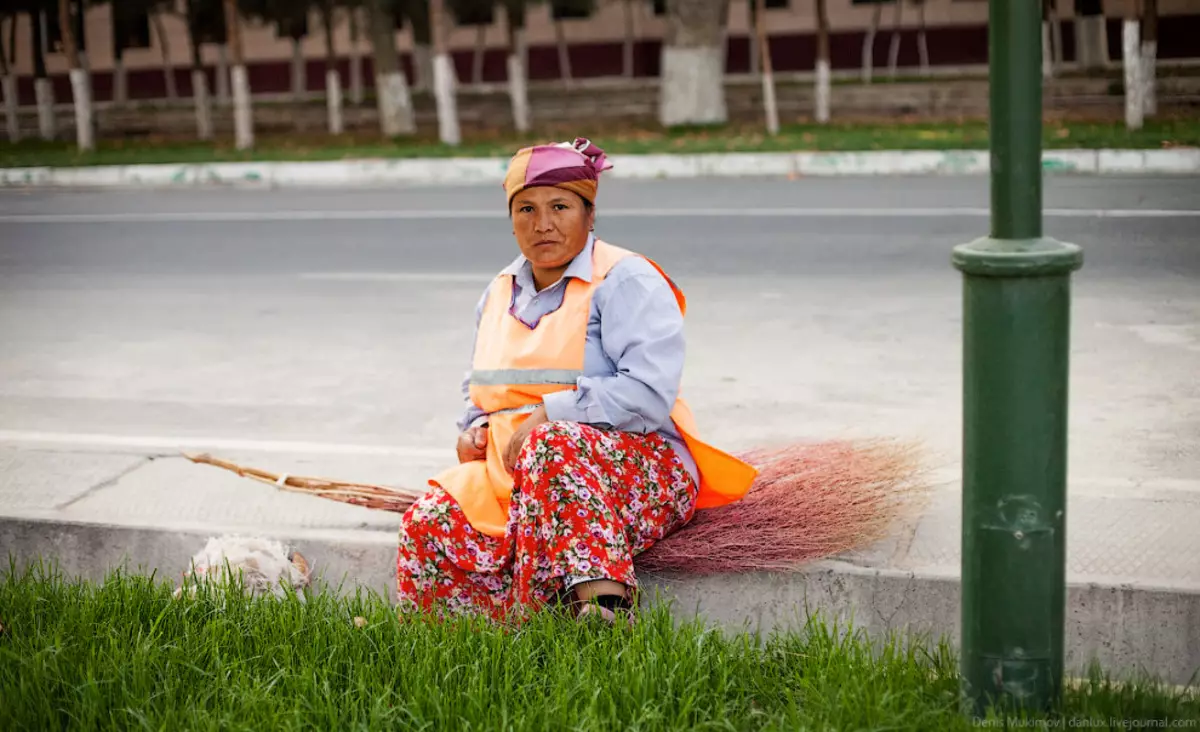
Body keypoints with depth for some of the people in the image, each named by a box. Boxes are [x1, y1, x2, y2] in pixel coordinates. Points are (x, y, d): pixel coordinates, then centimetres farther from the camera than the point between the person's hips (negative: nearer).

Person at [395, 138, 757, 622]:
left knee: (553, 446, -41)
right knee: (429, 527, -22)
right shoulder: (500, 294, 18)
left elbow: (648, 395, -18)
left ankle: (604, 609, -47)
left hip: (636, 469, -6)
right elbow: (481, 392, 31)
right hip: (517, 470, 6)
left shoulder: (626, 282, -5)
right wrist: (474, 430, 8)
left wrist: (547, 414, -18)